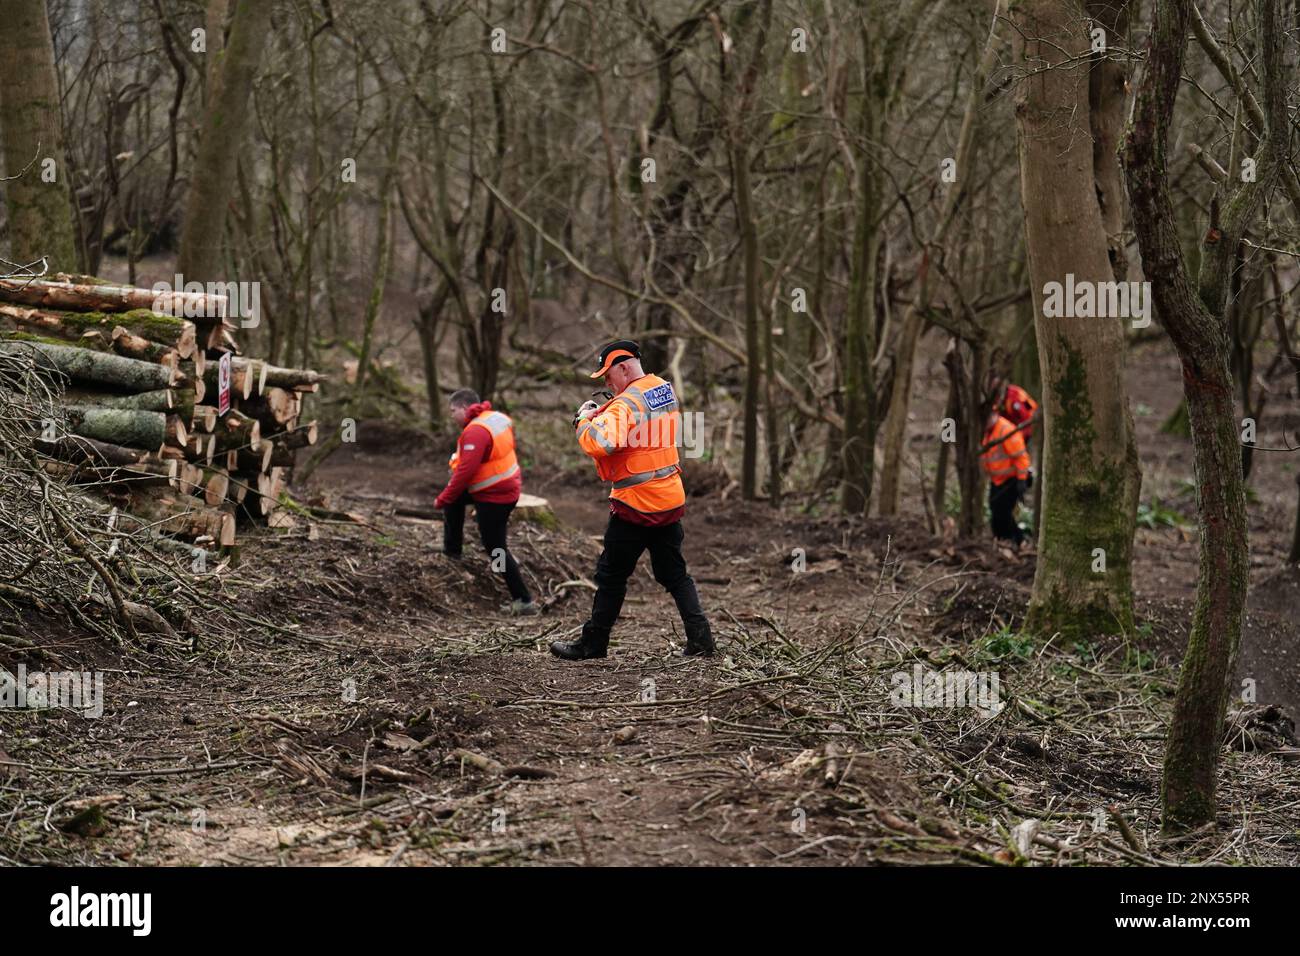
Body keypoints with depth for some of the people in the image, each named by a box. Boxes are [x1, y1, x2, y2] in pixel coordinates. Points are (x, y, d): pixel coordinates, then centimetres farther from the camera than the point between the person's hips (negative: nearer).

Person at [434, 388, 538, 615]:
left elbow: (466, 471, -28)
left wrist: (443, 499, -18)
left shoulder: (476, 431, -24)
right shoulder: (497, 418, 5)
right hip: (509, 486, 10)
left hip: (493, 498, -10)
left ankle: (524, 601, 2)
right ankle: (451, 550, 28)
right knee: (455, 499, 22)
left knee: (496, 550, 0)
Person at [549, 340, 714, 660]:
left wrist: (584, 419, -14)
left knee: (611, 576, 6)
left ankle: (593, 643, 15)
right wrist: (602, 414, 5)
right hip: (671, 499, 7)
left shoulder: (626, 404, -19)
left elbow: (597, 444, -33)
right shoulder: (666, 389, 7)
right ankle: (700, 639, 6)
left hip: (635, 505, -7)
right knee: (675, 574, 14)